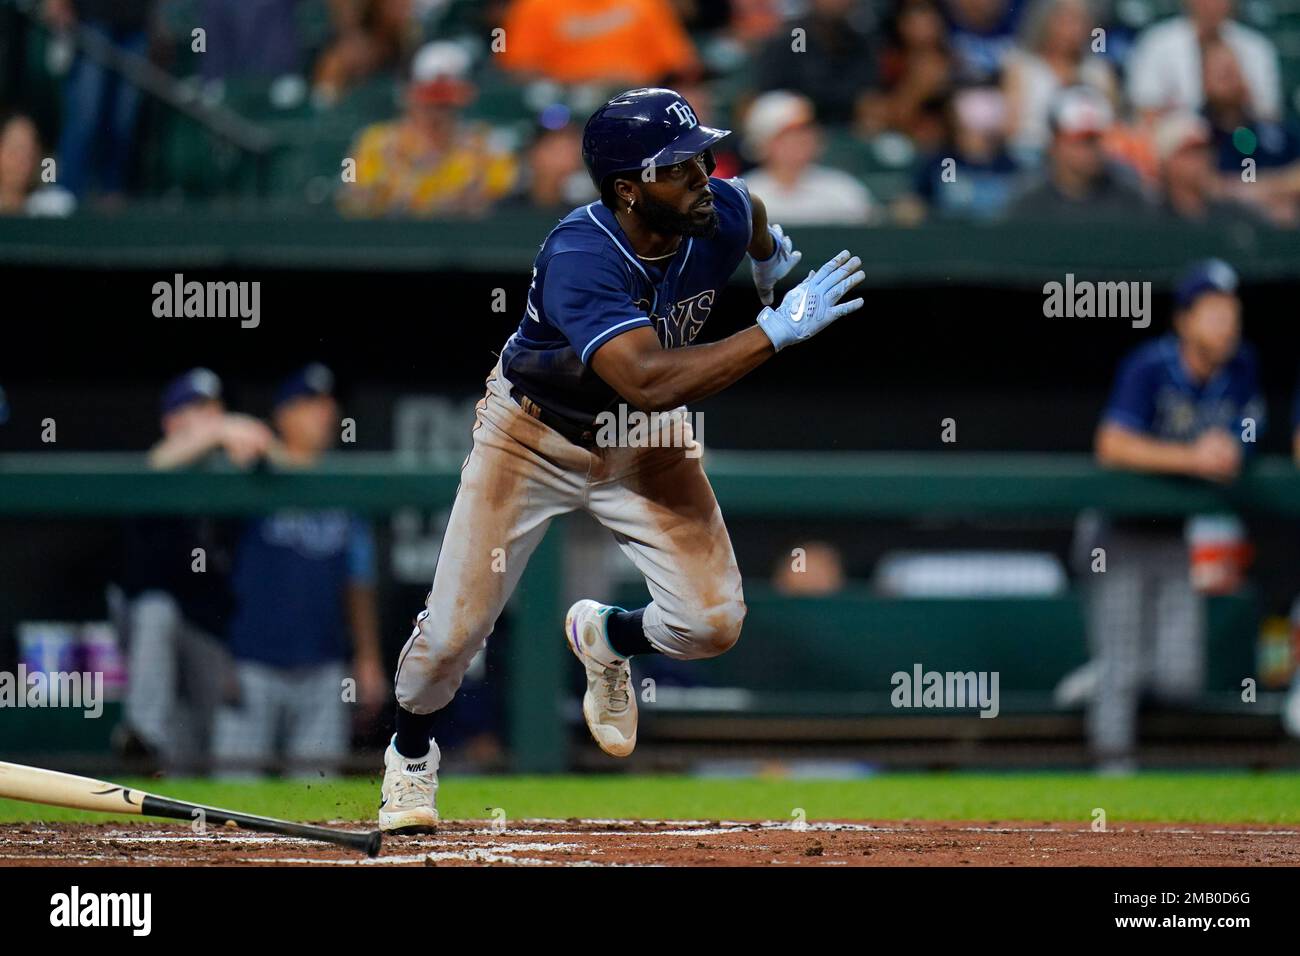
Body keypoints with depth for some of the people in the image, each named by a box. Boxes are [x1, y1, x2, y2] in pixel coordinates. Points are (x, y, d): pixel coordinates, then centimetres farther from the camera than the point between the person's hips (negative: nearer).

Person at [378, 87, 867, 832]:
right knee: (455, 628, -6)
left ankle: (606, 636, 27)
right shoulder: (579, 259, -37)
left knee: (713, 624, -8)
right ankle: (412, 755, 27)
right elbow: (649, 380, -49)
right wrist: (777, 331, -50)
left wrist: (769, 256, 28)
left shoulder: (722, 215, -19)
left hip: (645, 444, 5)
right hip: (535, 436, -5)